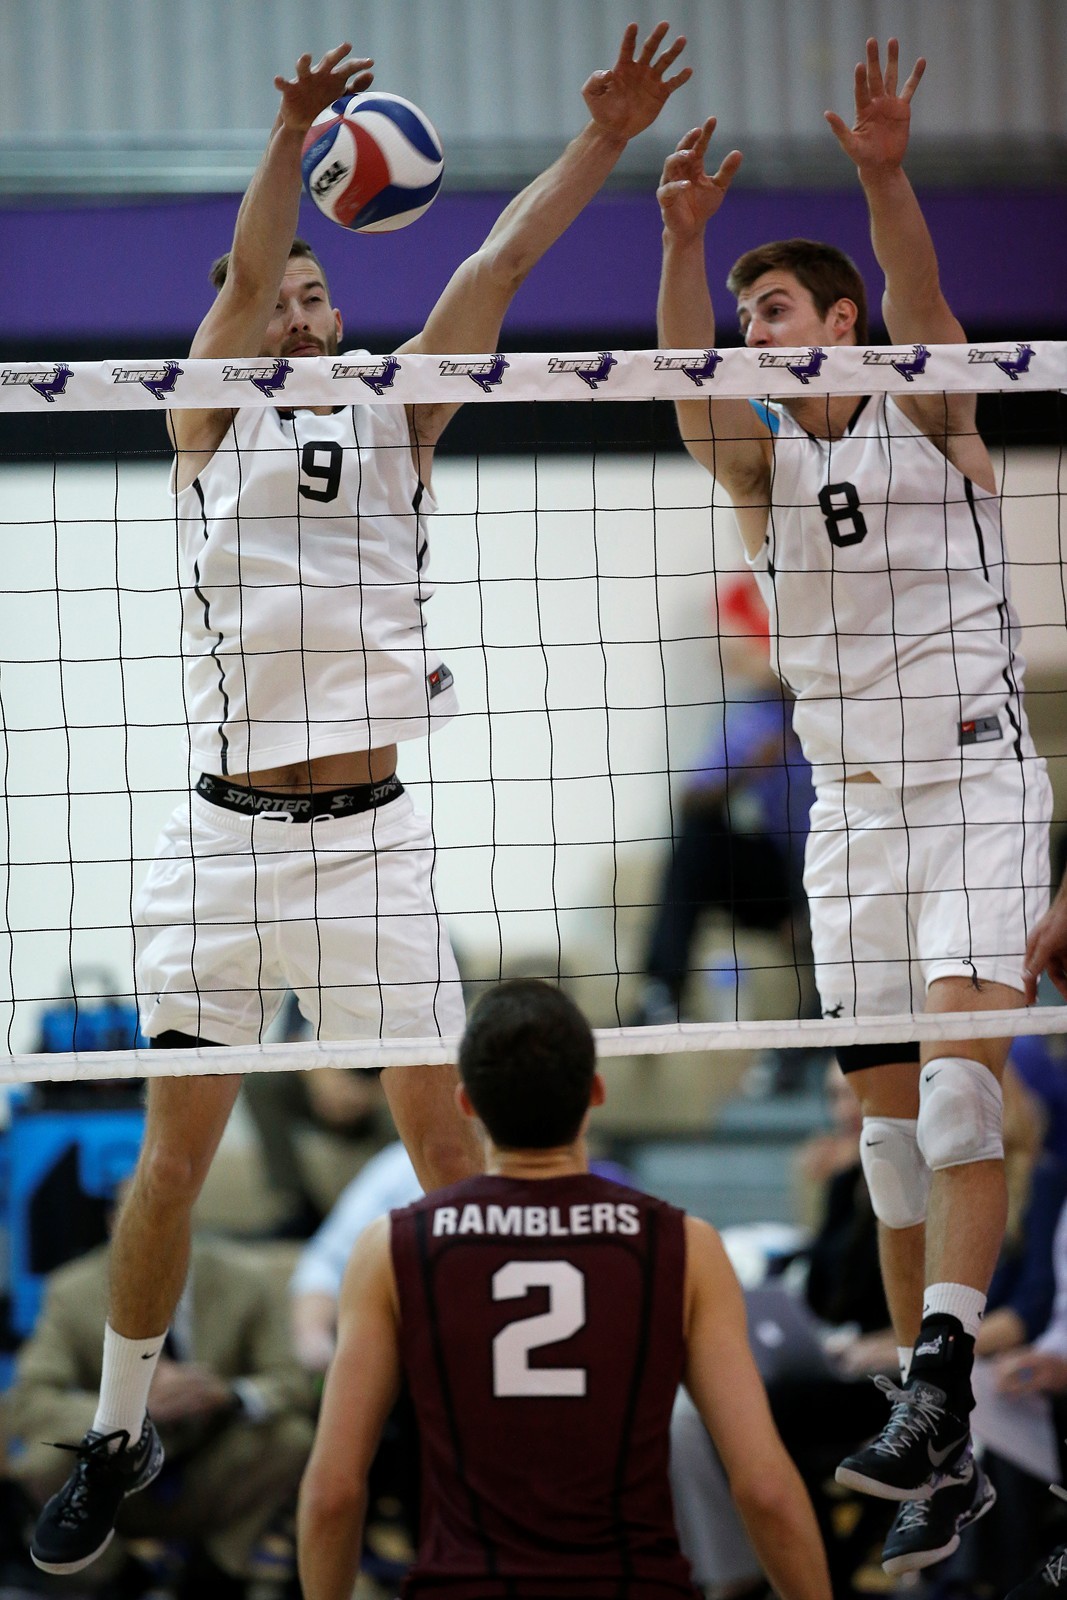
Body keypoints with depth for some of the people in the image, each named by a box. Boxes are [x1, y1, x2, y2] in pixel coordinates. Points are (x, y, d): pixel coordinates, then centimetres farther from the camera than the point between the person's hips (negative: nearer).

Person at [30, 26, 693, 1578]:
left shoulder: (395, 424, 11)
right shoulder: (212, 426, 6)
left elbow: (497, 265, 1)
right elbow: (242, 272, -11)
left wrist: (600, 143, -9)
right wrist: (292, 138, -27)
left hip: (366, 833, 1)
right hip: (224, 834, -1)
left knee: (442, 1135, -1)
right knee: (175, 1152, 1)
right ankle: (120, 1436, 13)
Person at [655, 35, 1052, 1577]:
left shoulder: (928, 417, 1)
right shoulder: (760, 458, 8)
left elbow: (920, 301, -18)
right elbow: (686, 377, -12)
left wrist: (885, 177, -37)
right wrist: (682, 235, -30)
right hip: (851, 811, 4)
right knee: (890, 1118, 2)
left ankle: (941, 1371, -32)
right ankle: (943, 1456, 6)